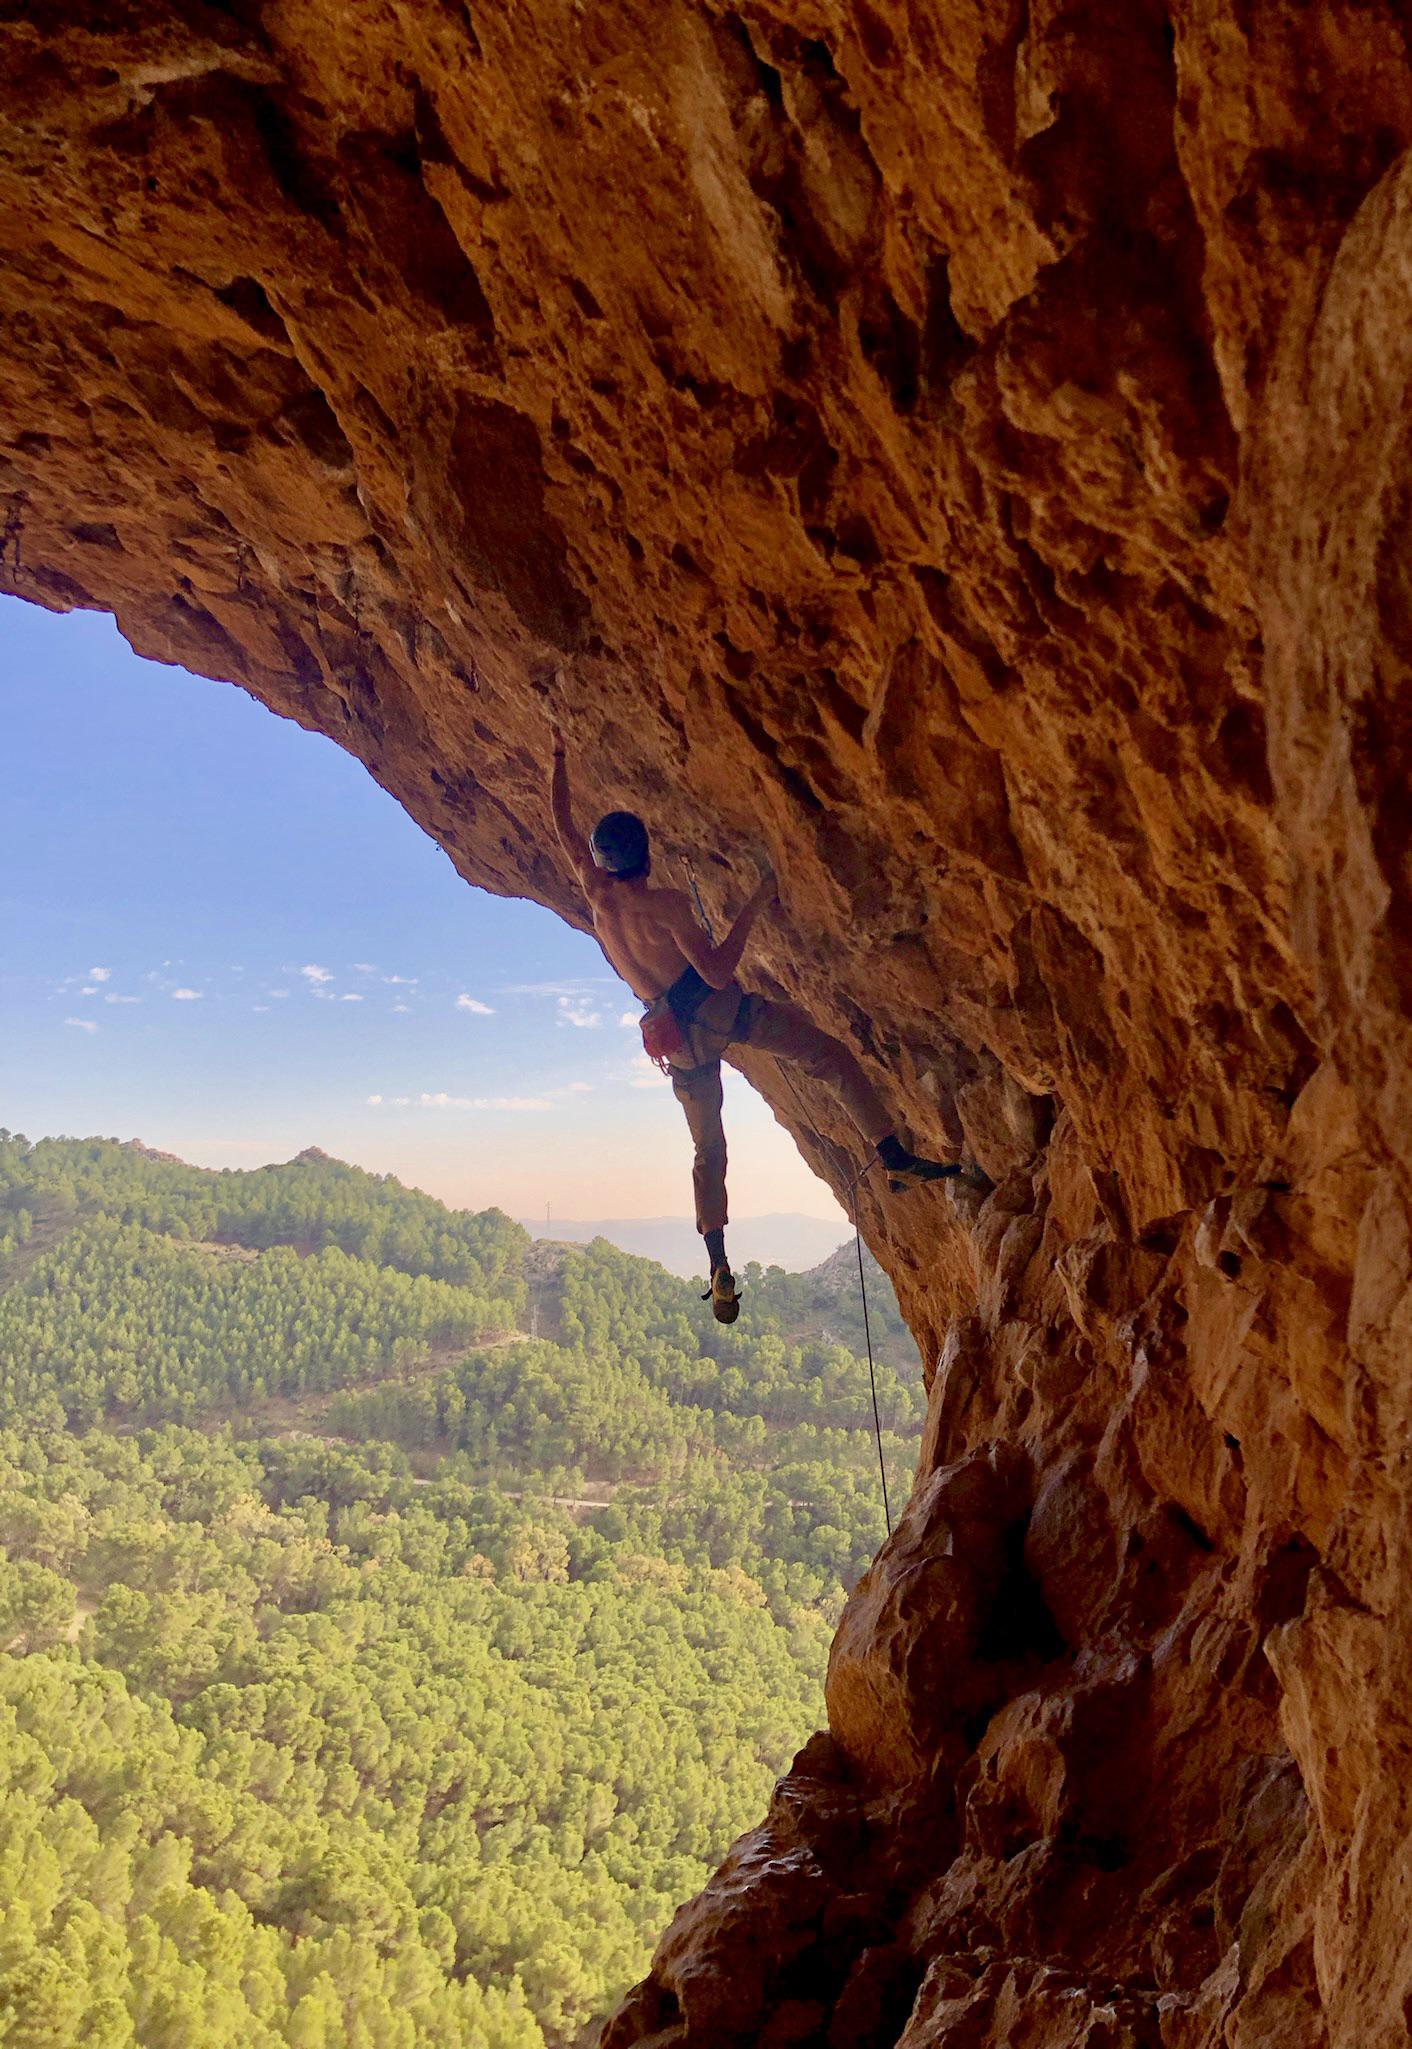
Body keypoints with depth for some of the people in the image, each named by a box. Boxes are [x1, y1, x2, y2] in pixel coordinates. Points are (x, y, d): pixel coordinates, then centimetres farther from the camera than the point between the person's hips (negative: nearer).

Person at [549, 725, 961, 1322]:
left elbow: (563, 827, 17)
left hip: (676, 1040, 6)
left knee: (707, 1150, 15)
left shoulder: (597, 894, 3)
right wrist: (753, 908, -15)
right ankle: (893, 1153, -17)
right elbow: (718, 971, -20)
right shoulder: (664, 903, -14)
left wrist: (560, 760, 25)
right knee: (832, 1055, -2)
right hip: (714, 1010, -6)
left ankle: (720, 1270, 7)